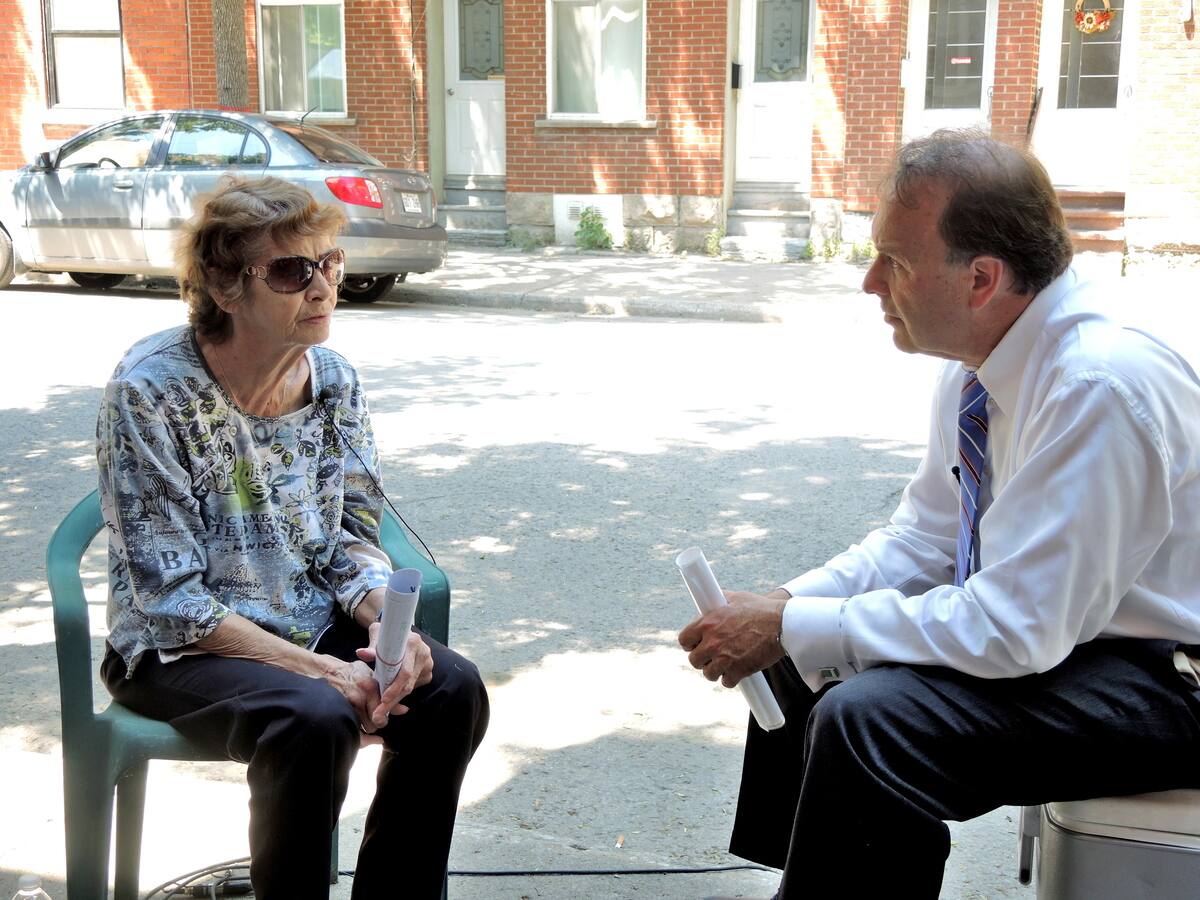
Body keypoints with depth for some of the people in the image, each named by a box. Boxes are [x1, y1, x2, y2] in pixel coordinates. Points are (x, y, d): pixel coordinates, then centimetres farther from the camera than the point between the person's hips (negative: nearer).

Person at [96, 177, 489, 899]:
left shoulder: (336, 379, -1)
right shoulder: (151, 391, -18)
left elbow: (353, 536, 5)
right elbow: (172, 600, -19)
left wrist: (384, 619, -17)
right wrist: (317, 669, -24)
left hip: (314, 622, 5)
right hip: (181, 649, -5)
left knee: (452, 688, -17)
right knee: (315, 719, -32)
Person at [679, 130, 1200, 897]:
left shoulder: (1100, 388, -29)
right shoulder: (980, 364, -2)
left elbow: (1013, 626, -30)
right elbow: (923, 538, 8)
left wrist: (792, 629, -24)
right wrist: (786, 608, -7)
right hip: (1039, 627, 9)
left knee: (867, 716, -28)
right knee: (802, 657, 9)